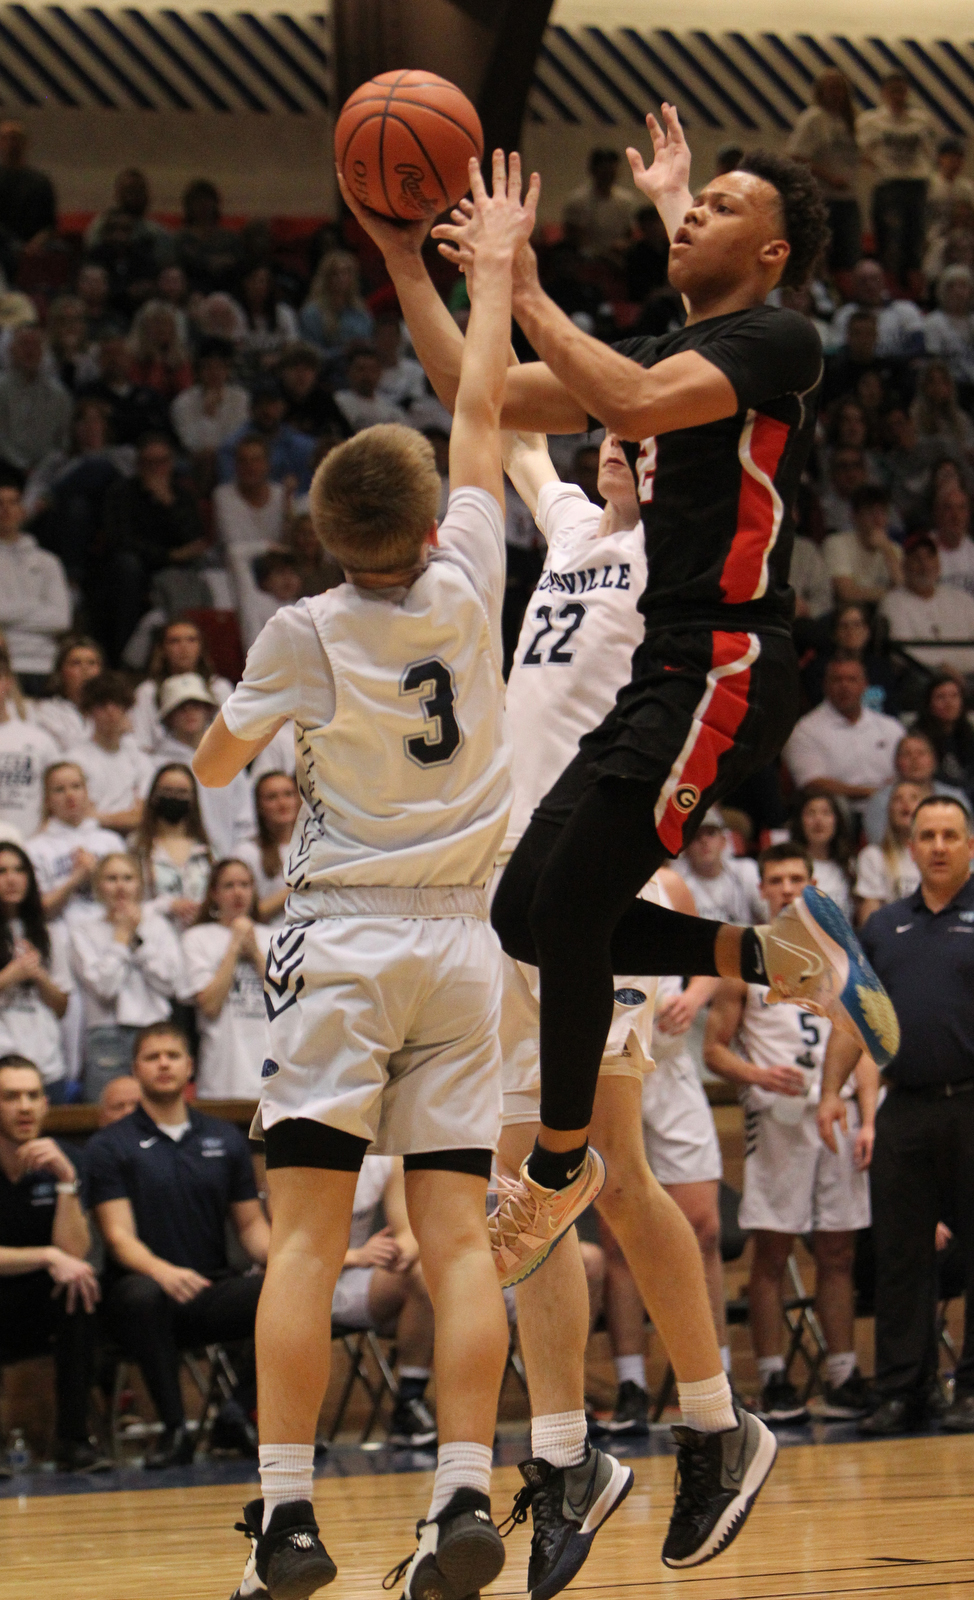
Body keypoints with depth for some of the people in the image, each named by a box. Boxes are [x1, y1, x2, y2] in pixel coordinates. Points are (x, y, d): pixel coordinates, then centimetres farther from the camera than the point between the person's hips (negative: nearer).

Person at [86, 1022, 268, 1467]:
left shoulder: (225, 1139, 16)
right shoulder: (109, 1146, 4)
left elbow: (250, 1223, 17)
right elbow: (120, 1237, -7)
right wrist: (161, 1271, -29)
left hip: (213, 1295, 3)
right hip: (145, 1289, -3)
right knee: (143, 1294, -40)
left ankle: (241, 1416, -12)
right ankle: (174, 1430, -30)